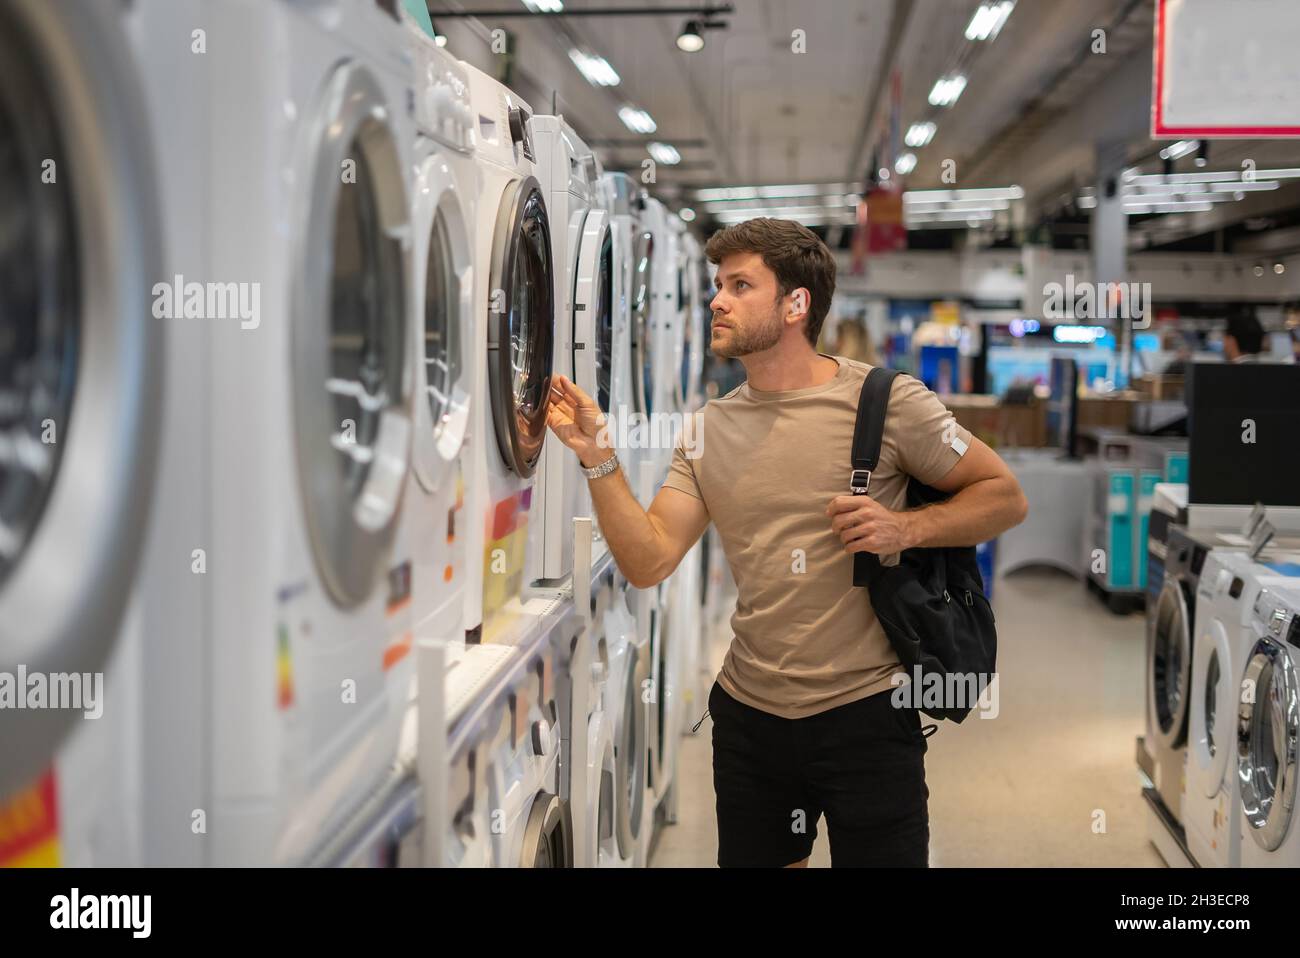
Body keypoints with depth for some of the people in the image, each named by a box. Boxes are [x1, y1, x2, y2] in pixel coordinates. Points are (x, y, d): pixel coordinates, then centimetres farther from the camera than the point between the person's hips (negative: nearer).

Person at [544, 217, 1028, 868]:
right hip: (748, 715, 5)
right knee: (752, 859, 19)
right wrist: (596, 455, -14)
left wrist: (906, 529, -20)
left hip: (864, 713, -4)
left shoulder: (883, 400, -9)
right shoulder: (710, 430, 4)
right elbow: (648, 562, -4)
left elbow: (1004, 497, -4)